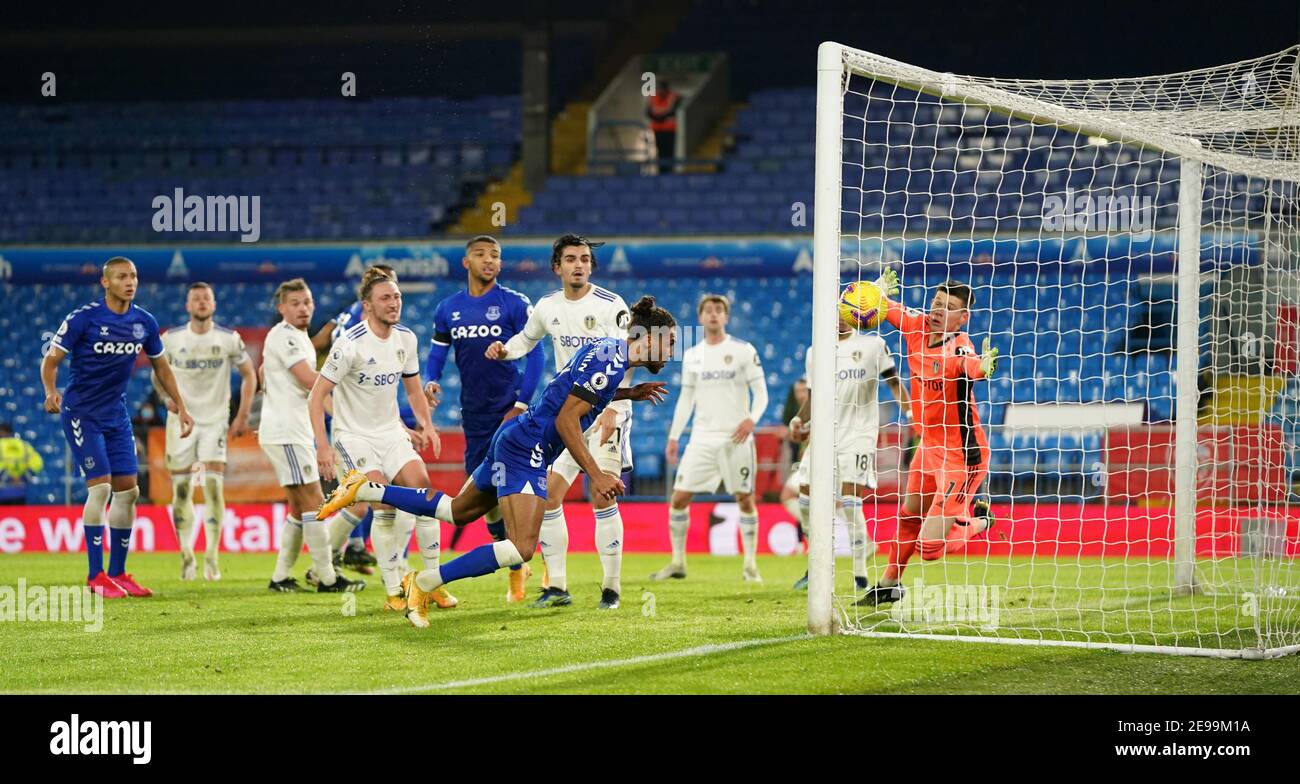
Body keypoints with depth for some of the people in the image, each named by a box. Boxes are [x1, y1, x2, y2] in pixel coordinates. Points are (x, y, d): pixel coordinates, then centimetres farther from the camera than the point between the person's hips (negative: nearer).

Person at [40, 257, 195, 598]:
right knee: (100, 487, -14)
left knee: (128, 490, 2)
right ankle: (96, 576, -6)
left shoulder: (144, 322, 1)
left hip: (117, 414, 6)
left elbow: (161, 367, 15)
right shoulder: (83, 318, -15)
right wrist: (51, 392, -30)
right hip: (81, 413, -6)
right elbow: (51, 360, -11)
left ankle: (118, 572, 13)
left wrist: (181, 407, 13)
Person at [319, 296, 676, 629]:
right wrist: (596, 475, -23)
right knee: (522, 548, -19)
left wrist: (628, 393, 22)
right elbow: (565, 421, -22)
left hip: (513, 438, 10)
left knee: (457, 511, 24)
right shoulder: (609, 363, -18)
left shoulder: (605, 348, 11)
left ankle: (364, 489, 26)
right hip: (527, 452, -10)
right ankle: (426, 584, -14)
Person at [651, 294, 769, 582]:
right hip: (703, 437, 3)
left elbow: (761, 393, -2)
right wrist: (674, 436, 10)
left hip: (736, 438, -3)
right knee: (679, 497, -3)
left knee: (745, 500, -1)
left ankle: (750, 565, 8)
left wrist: (751, 419, -20)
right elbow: (686, 399, 16)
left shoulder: (744, 351, -1)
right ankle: (678, 562, 7)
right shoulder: (692, 356, 11)